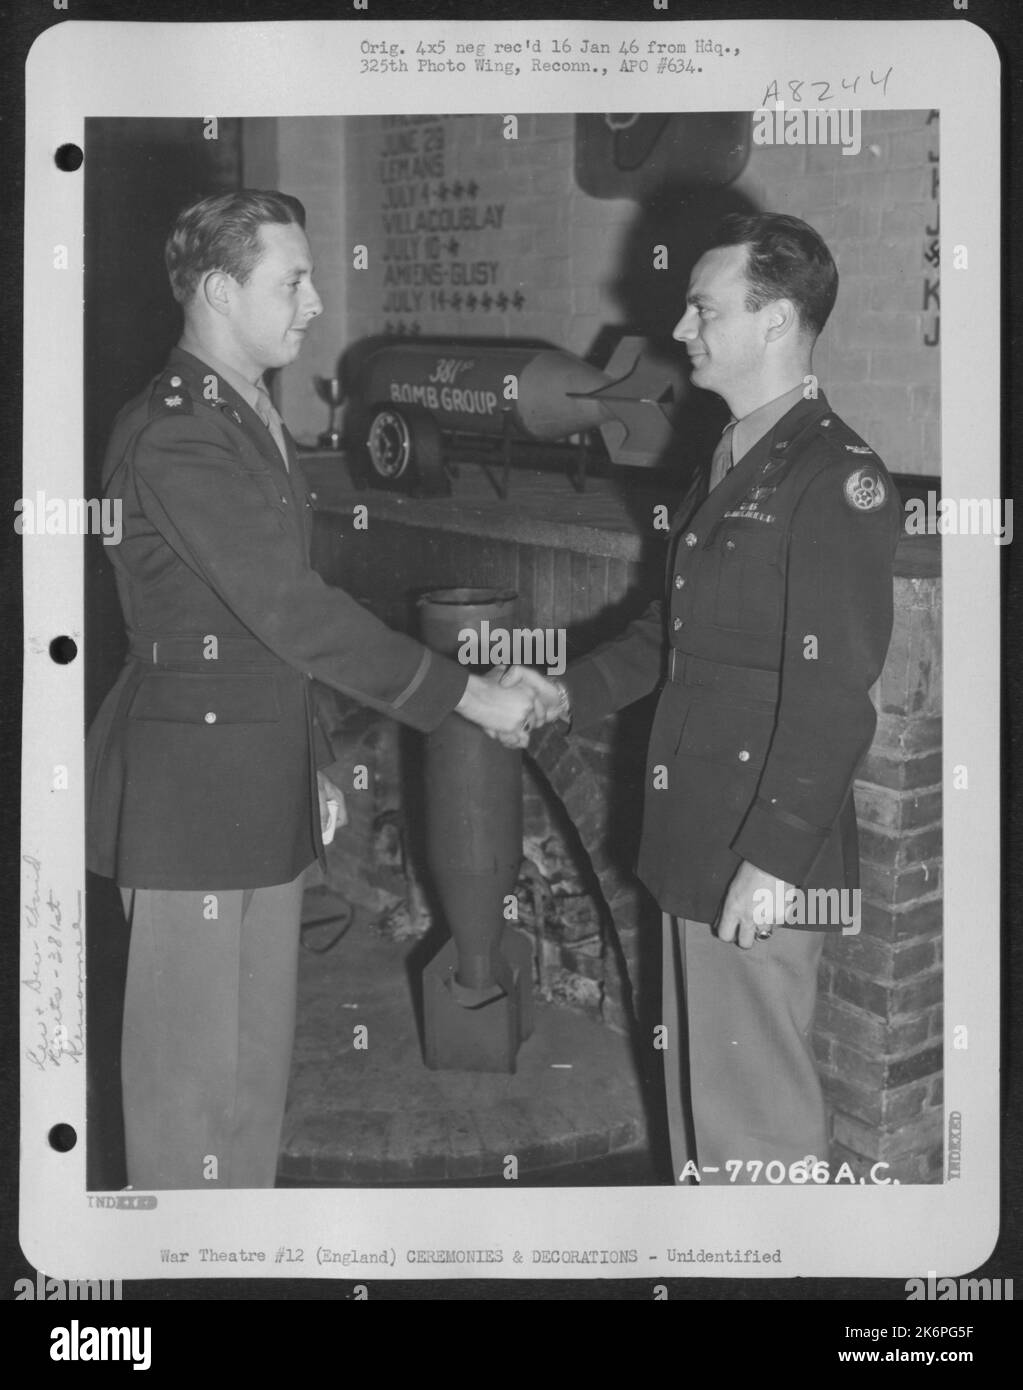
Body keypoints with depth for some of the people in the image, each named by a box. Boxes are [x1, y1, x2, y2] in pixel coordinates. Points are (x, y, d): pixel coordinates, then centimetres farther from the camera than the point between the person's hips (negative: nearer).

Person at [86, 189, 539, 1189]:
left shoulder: (252, 419, 13)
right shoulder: (174, 434, -18)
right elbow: (292, 611, -23)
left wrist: (311, 763, 17)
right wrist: (468, 696, -19)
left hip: (263, 789, 9)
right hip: (189, 796, -9)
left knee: (258, 1057, 16)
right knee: (189, 1064, 2)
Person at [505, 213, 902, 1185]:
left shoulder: (837, 480, -16)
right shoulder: (729, 463, 14)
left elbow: (834, 696, -21)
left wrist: (776, 862, -23)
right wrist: (571, 694, 10)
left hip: (764, 857, -9)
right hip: (691, 845, 9)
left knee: (755, 1109, 1)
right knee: (696, 1079, 20)